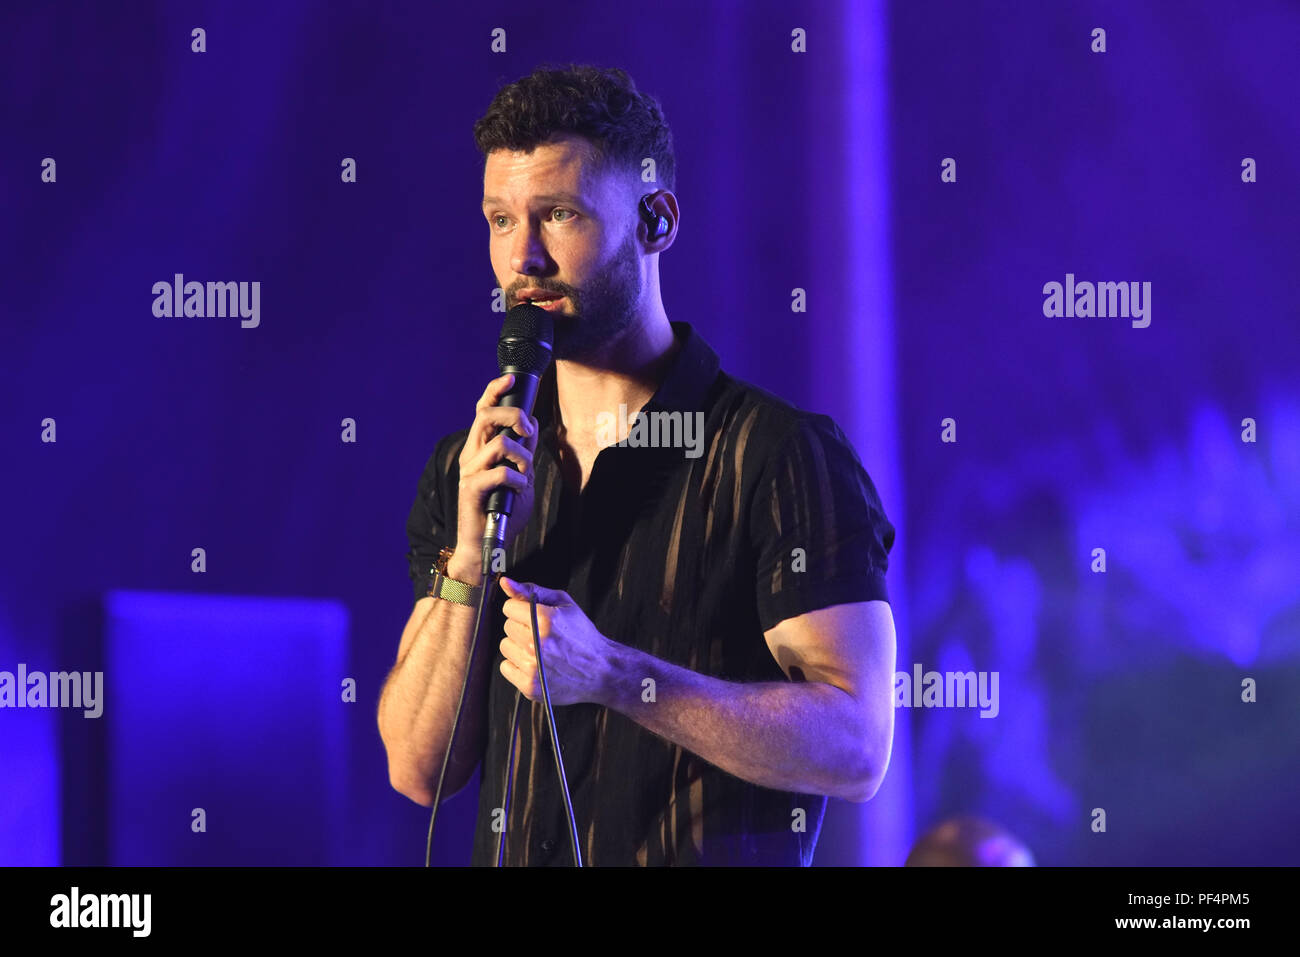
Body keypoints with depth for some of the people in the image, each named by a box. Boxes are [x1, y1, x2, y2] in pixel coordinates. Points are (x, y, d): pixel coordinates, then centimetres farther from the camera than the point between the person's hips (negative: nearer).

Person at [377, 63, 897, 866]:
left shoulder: (786, 455, -3)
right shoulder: (463, 473, 12)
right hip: (512, 856, 3)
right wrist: (472, 557, -5)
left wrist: (611, 673, -16)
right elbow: (420, 770, 7)